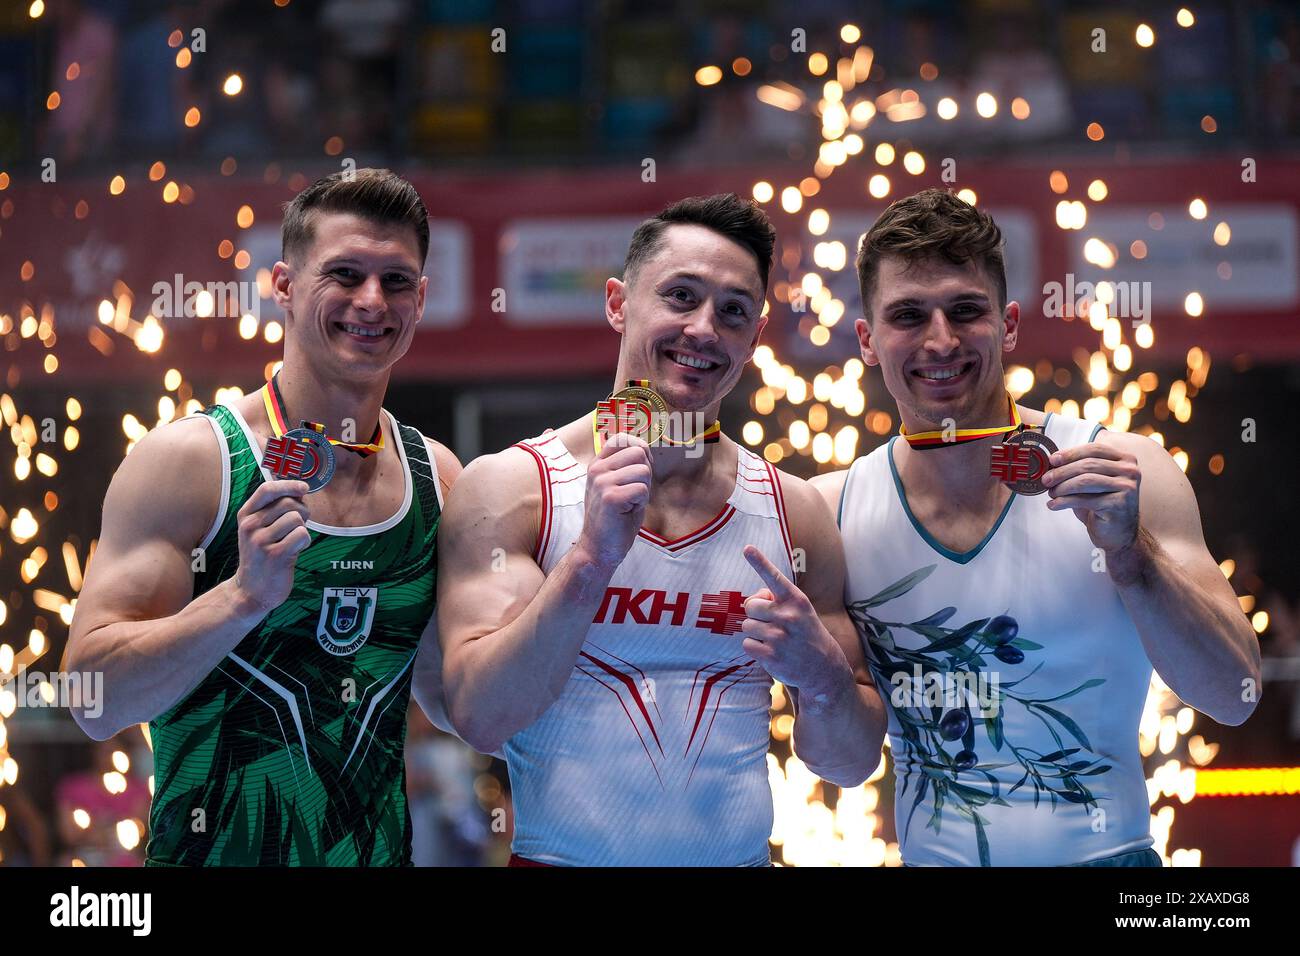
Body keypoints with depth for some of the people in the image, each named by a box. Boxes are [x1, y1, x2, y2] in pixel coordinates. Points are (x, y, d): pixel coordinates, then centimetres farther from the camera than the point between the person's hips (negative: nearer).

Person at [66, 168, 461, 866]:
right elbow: (97, 704, -16)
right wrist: (245, 595, -27)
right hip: (213, 849, -4)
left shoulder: (438, 477, 2)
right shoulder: (188, 458, -11)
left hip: (380, 849, 4)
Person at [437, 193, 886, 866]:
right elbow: (480, 719, -16)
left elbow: (852, 764, 4)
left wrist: (823, 675, -16)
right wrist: (591, 559, -25)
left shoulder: (793, 511, 1)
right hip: (557, 857, -3)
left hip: (738, 857, 3)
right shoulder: (509, 487, -6)